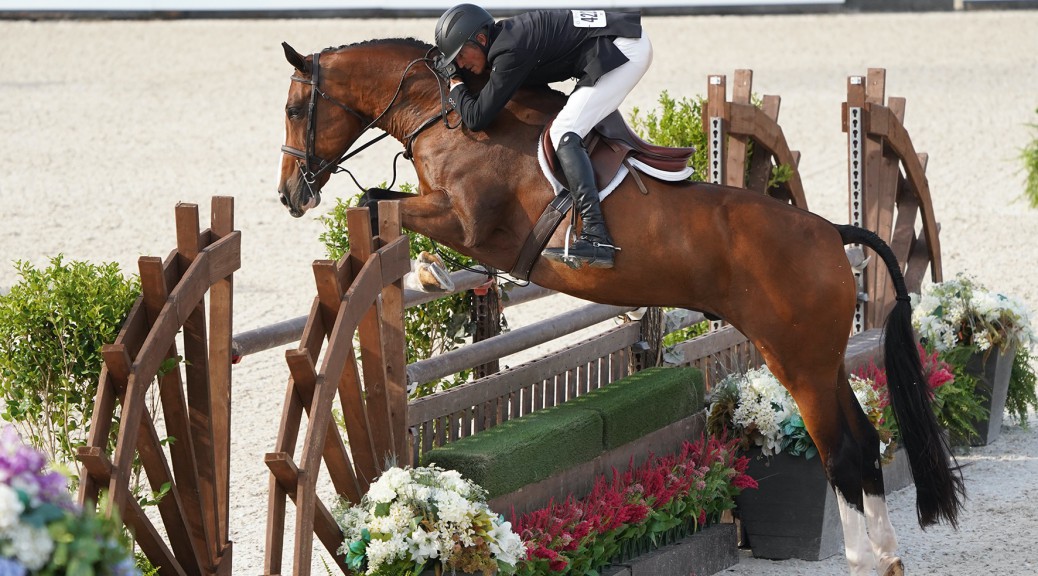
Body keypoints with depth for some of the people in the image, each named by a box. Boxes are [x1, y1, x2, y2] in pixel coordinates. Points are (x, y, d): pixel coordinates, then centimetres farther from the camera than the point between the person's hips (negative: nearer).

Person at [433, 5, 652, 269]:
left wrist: (455, 84, 0)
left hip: (624, 49, -10)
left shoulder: (510, 53, -19)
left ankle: (595, 238, -29)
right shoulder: (504, 36, 10)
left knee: (563, 133, -17)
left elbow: (476, 119, -16)